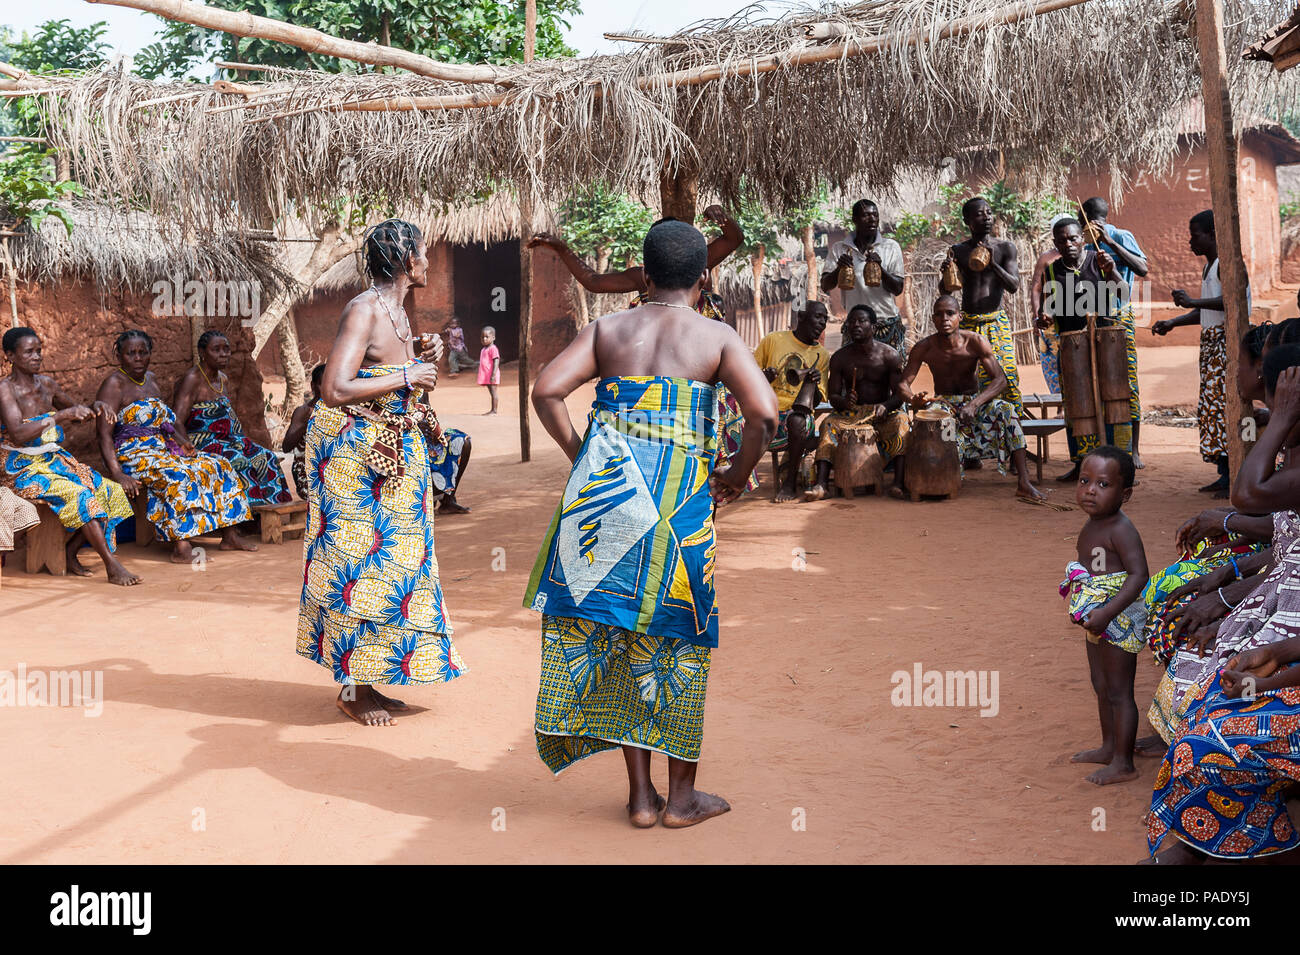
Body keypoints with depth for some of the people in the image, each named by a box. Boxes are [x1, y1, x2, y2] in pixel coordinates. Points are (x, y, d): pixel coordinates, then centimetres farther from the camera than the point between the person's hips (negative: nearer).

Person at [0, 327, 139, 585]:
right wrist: (62, 415, -34)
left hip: (54, 460, 8)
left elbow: (76, 410, 23)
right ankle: (112, 567, -28)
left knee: (110, 491, -10)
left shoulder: (46, 384, 7)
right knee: (80, 495, -29)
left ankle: (70, 553, -4)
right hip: (23, 469, -7)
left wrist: (96, 408, -2)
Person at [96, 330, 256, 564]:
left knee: (218, 466, 0)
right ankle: (181, 547, -41)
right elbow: (104, 435, -16)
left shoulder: (150, 379, 17)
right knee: (178, 477, -35)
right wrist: (118, 475, -29)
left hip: (164, 449, 9)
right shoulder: (114, 384, -8)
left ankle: (229, 536, 3)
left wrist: (184, 442, 4)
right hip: (133, 455, -9)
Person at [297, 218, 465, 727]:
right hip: (352, 450, -9)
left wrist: (419, 355, 5)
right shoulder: (364, 310, -18)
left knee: (390, 561, 11)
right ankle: (353, 688, 7)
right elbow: (335, 391, -27)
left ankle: (367, 680, 20)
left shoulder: (396, 308, 10)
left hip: (394, 452, 9)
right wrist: (406, 376, -21)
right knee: (360, 560, -4)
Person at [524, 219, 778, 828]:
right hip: (680, 497, -2)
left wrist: (577, 453, 10)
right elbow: (763, 412, -12)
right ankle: (681, 796, 19)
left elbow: (546, 392, -2)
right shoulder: (718, 338, 2)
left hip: (607, 487, 2)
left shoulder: (607, 330, 9)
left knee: (616, 628, 12)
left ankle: (640, 795, 15)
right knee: (675, 635, 11)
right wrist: (739, 474, 4)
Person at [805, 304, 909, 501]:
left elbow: (900, 394, -6)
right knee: (829, 424, -28)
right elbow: (832, 396, 2)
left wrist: (885, 406, -30)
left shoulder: (889, 355, -2)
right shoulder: (839, 358, 2)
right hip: (851, 412, 1)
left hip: (883, 413, -1)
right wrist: (843, 401, -24)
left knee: (900, 420, -34)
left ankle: (899, 483, -43)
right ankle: (821, 484, -40)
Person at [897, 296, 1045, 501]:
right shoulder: (924, 348, -11)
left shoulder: (975, 342, -15)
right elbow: (903, 383, -10)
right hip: (944, 403, 0)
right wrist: (913, 399, -36)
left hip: (975, 399, 0)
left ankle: (1024, 483, -35)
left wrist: (974, 404, -38)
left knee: (1005, 410, -31)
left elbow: (1000, 380, -21)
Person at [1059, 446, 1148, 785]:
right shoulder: (1091, 527, 7)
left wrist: (1107, 612, -33)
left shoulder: (1121, 530, -21)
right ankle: (1109, 747, 37)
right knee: (1102, 688, 21)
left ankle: (1123, 763, 9)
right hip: (1096, 621, 10)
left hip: (1118, 620, -10)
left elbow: (1138, 575, -28)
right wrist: (1074, 587, 11)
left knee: (1119, 692, 0)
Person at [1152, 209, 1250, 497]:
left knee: (1223, 404, -13)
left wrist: (1192, 302, -25)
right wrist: (1173, 322, 19)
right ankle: (1225, 476, 11)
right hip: (1211, 343, 10)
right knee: (1211, 407, 8)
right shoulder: (1209, 266, 20)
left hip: (1228, 341, -10)